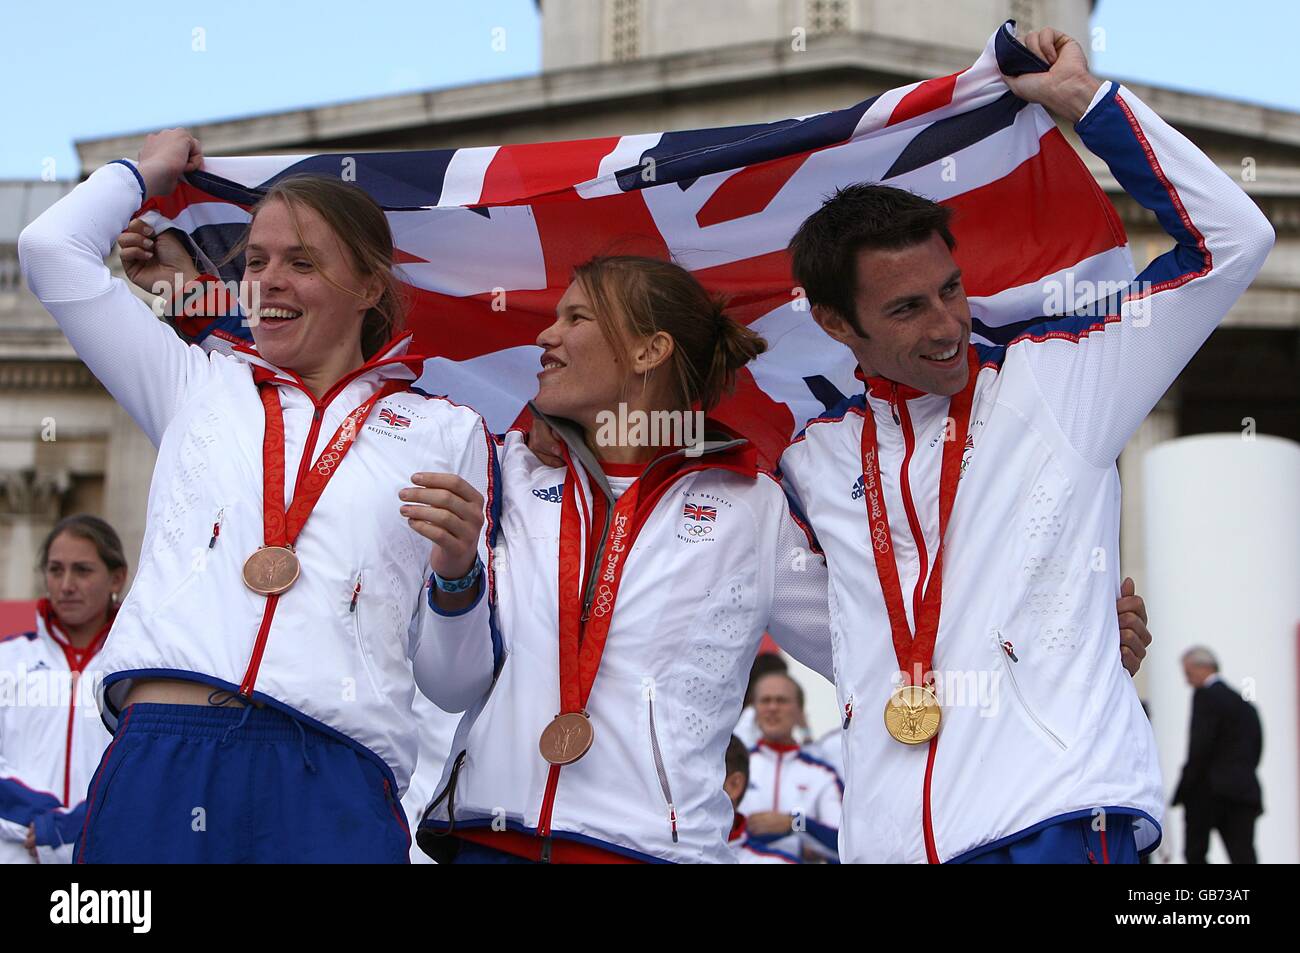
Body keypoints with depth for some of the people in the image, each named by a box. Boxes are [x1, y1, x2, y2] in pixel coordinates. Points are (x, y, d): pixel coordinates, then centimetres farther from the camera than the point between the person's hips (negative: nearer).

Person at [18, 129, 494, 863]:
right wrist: (151, 168, 35)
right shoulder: (199, 387, 23)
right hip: (161, 758, 2)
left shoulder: (445, 434, 16)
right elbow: (52, 248, 21)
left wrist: (457, 574, -6)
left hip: (331, 782, -1)